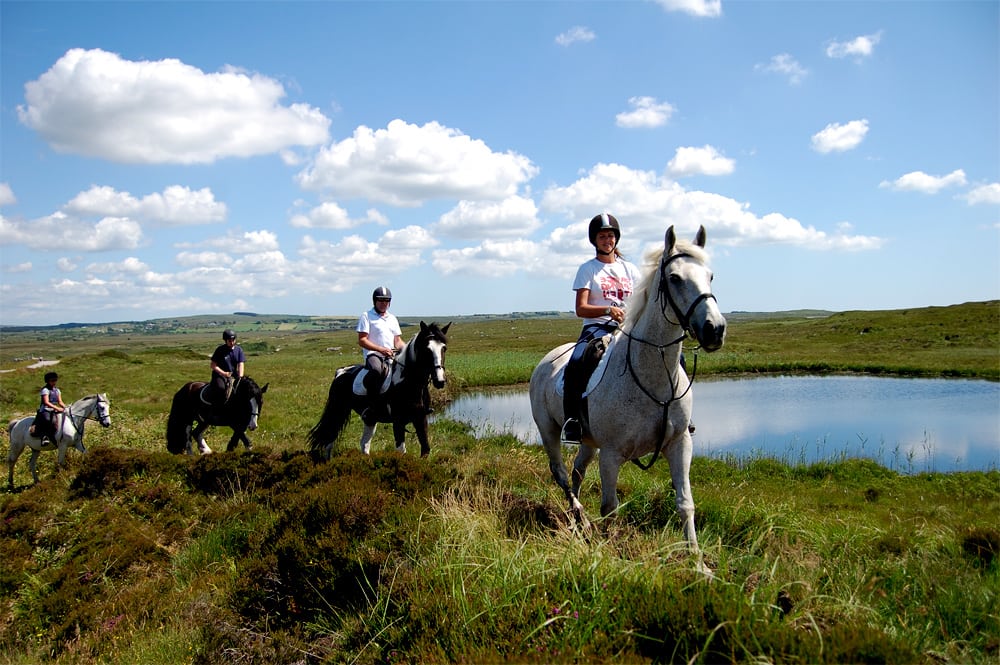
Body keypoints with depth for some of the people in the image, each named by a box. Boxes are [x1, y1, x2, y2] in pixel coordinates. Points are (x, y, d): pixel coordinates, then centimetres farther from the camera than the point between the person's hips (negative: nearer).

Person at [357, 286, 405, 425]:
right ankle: (374, 406, -31)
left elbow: (398, 341, 22)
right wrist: (381, 349, -18)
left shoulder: (392, 319, 22)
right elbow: (362, 341, -5)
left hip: (392, 356, 7)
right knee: (377, 370, -40)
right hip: (373, 355, -7)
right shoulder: (366, 316, 3)